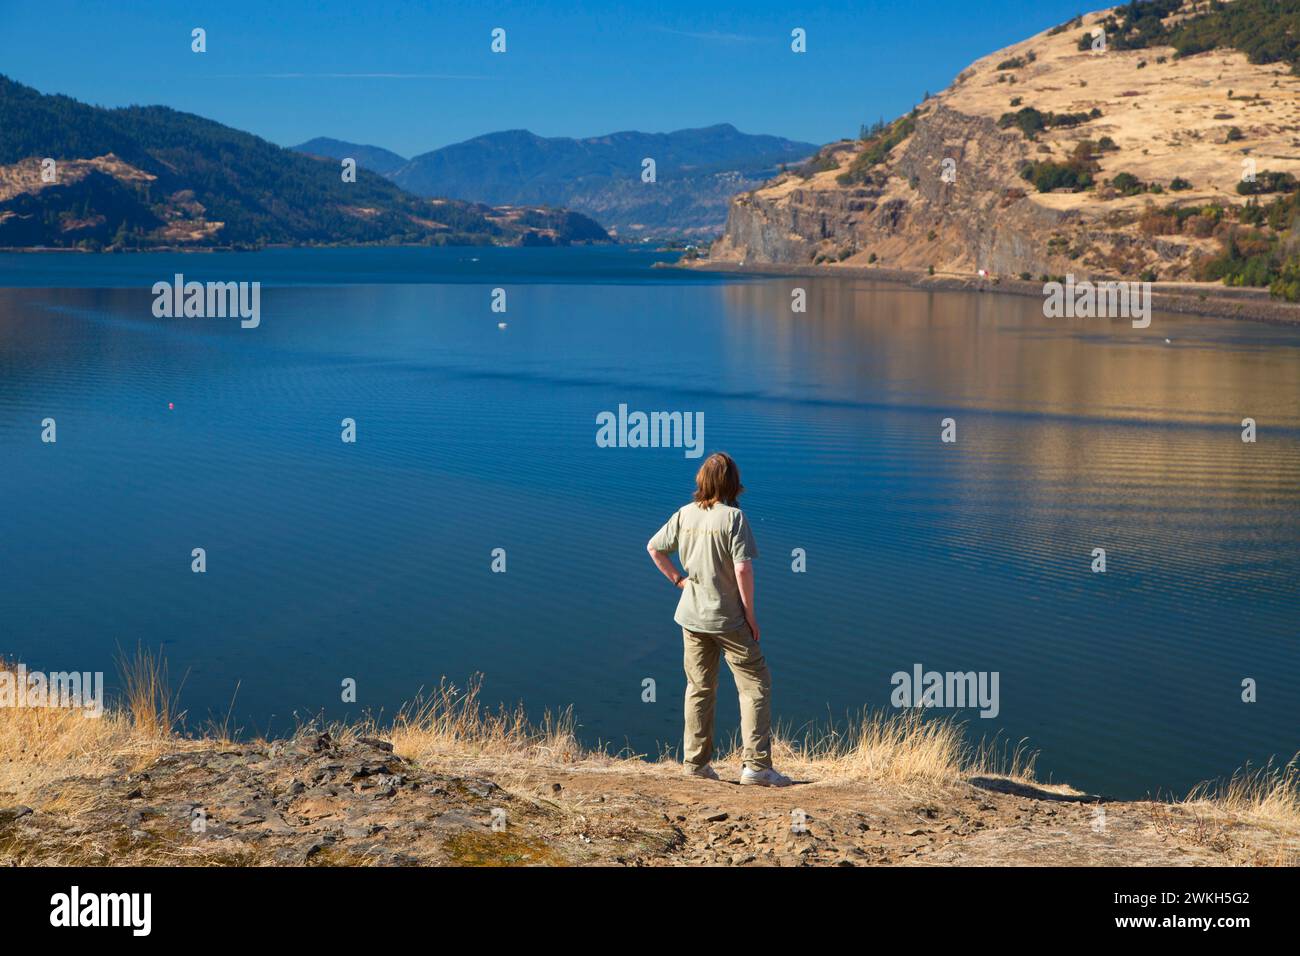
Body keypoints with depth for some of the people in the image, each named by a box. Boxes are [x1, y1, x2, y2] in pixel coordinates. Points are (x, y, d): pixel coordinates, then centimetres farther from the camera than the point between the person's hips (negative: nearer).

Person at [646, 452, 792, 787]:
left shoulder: (685, 514, 2)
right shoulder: (733, 517, -15)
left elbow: (654, 548, 10)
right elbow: (743, 569, -19)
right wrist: (750, 613, -10)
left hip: (692, 615, 6)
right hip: (727, 617, -5)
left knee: (700, 687, 15)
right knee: (755, 684, 2)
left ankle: (695, 761, 19)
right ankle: (756, 764, -4)